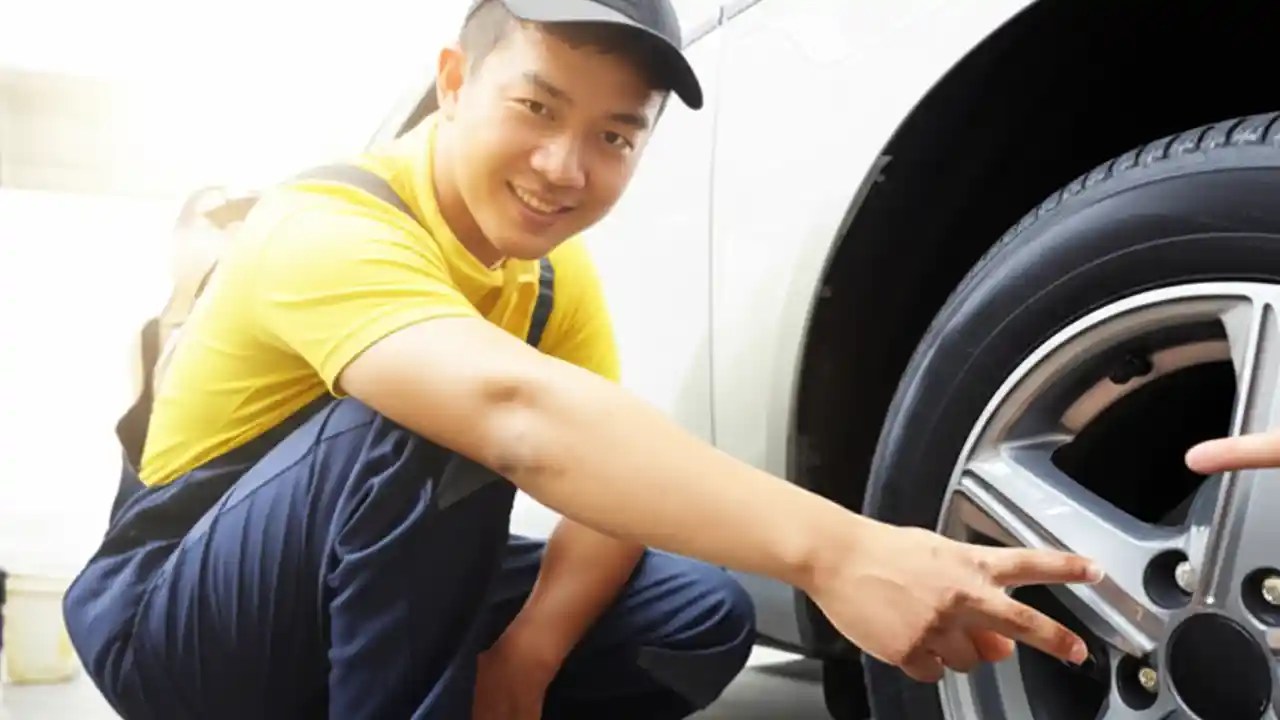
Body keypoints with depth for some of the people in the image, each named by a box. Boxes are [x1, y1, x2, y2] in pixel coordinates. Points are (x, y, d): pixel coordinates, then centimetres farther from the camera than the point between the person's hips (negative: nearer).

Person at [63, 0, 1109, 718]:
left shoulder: (554, 269, -4)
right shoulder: (328, 228, -28)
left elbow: (615, 480, -12)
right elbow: (521, 414, -47)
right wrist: (830, 550, -56)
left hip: (377, 592, 6)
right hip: (175, 615, -6)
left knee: (703, 613, -11)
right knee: (430, 425, -34)